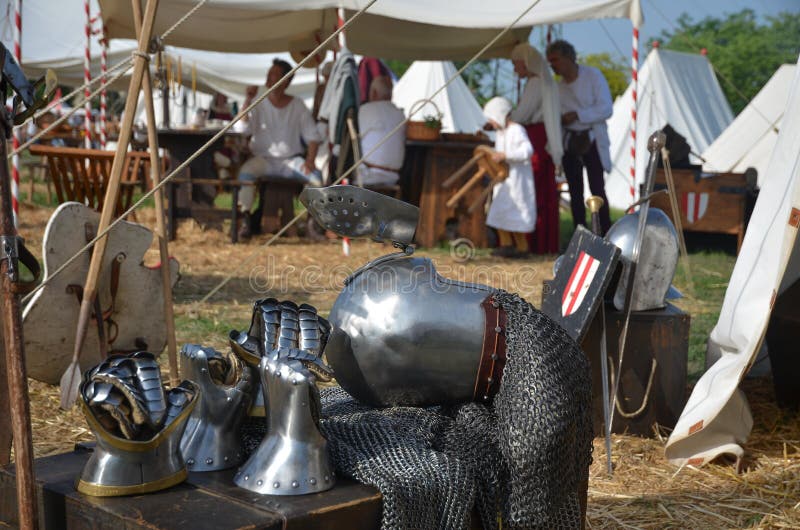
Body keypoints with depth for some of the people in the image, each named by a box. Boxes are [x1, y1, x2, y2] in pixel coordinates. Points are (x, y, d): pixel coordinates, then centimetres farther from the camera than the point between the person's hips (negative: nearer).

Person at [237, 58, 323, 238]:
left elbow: (313, 136, 4)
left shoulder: (298, 106, 7)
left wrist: (310, 160, -13)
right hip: (263, 159, 0)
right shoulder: (259, 104, 6)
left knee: (316, 175, -27)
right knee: (246, 171, -32)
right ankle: (245, 220, -29)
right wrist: (248, 100, -19)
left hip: (291, 159, 0)